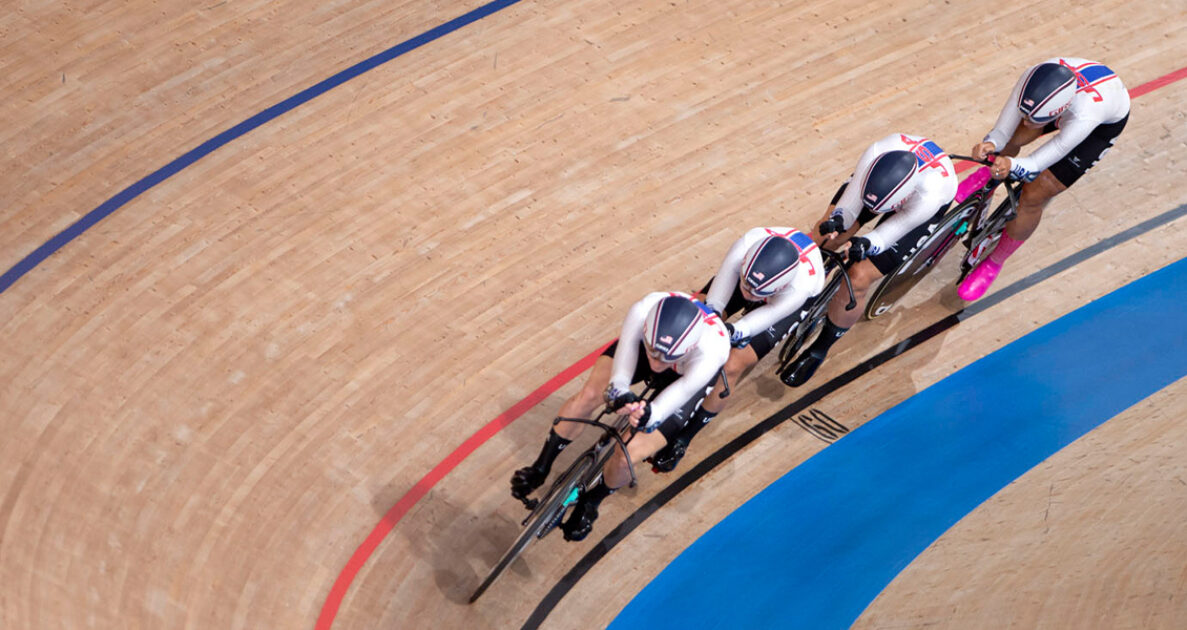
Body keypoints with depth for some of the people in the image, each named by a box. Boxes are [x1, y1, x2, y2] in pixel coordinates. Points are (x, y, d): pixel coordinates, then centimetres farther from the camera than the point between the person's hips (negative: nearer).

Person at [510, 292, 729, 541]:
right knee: (587, 396, -18)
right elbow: (620, 376, -32)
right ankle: (540, 468, 9)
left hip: (685, 377, -2)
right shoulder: (642, 311, -41)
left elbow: (663, 407, -36)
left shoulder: (712, 353, -45)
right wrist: (619, 393, -54)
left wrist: (647, 415, -58)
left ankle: (590, 503, 20)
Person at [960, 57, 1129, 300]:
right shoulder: (1032, 78, -37)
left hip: (1105, 123, -5)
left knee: (1033, 197, -9)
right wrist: (991, 143, -51)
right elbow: (1003, 129, -29)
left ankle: (993, 264, 11)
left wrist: (1012, 166, -59)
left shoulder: (1083, 118, -47)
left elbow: (1036, 164, -38)